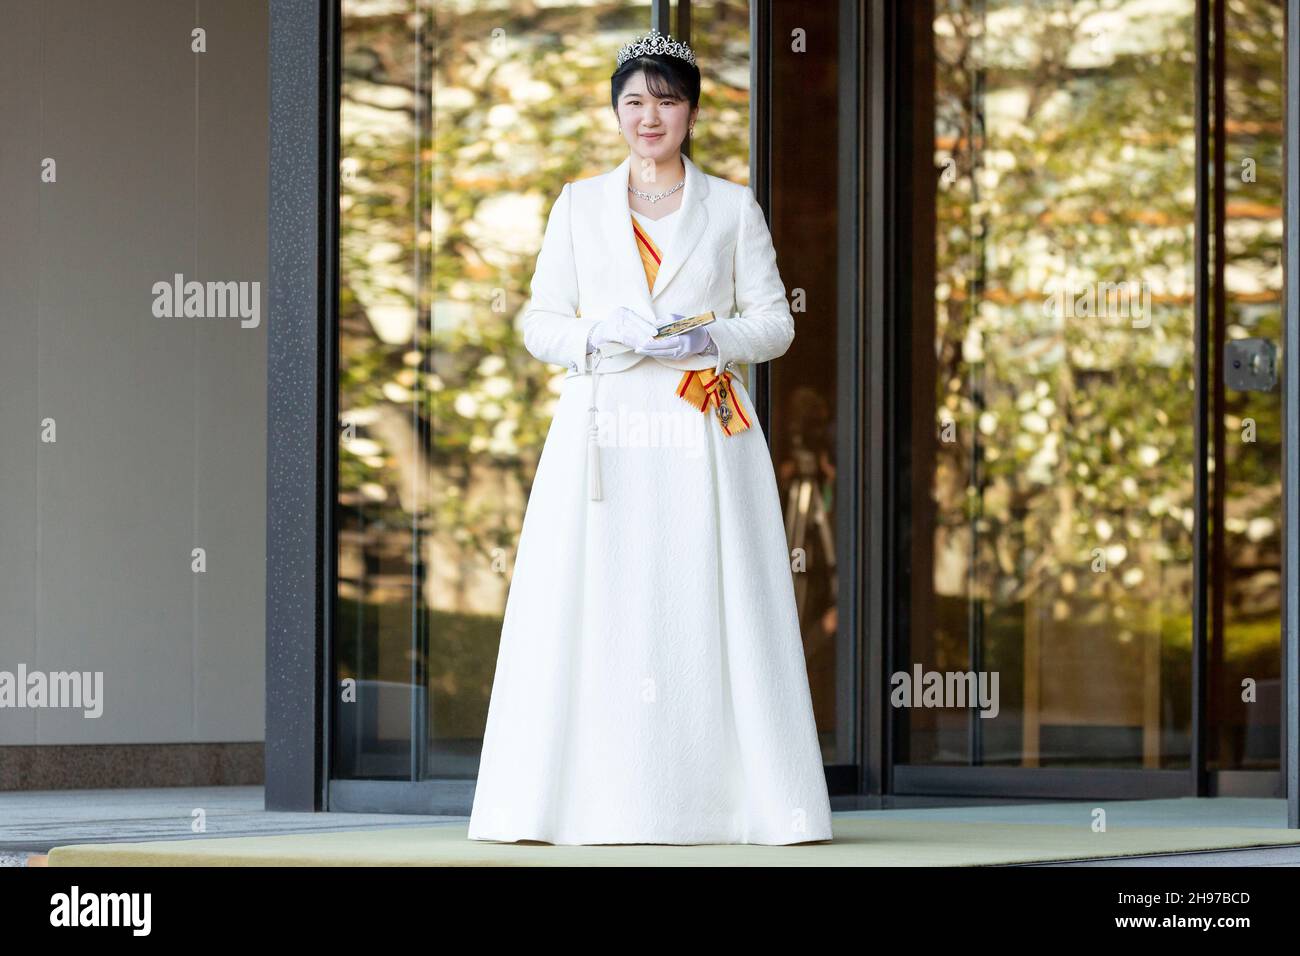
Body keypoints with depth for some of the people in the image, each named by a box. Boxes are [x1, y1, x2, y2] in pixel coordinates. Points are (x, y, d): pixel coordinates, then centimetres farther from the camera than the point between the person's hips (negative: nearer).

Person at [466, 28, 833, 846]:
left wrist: (708, 341, -10)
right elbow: (540, 324, 10)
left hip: (705, 439, -1)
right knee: (594, 616, -6)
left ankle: (714, 799, -3)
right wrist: (599, 334, -10)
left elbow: (775, 323, 8)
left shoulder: (733, 208, 10)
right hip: (603, 433, 1)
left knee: (704, 615, -6)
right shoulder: (580, 205, 12)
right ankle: (597, 800, -3)